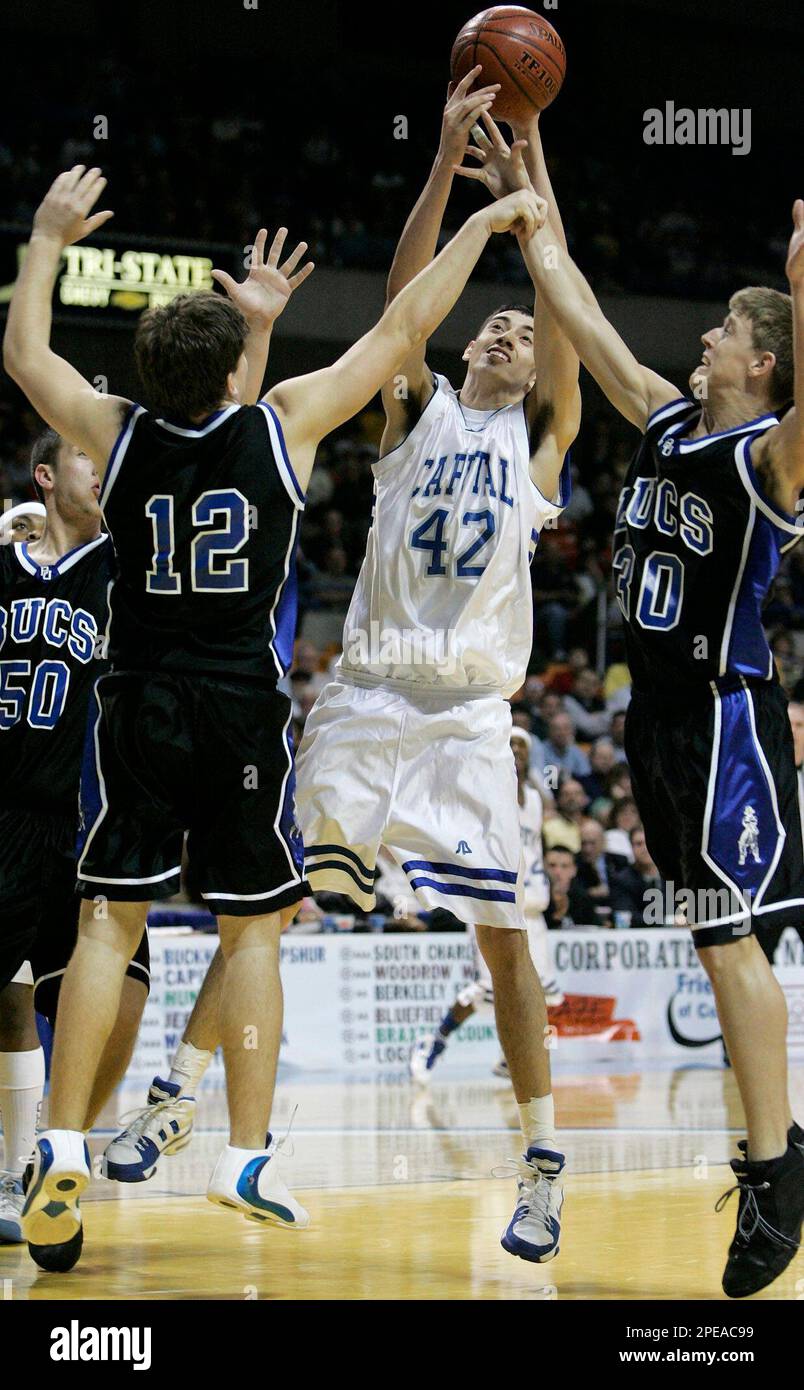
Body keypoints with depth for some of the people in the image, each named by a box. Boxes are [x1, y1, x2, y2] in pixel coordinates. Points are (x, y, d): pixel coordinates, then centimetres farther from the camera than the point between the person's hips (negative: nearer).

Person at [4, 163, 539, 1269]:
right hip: (244, 713, -1)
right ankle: (247, 1159, 4)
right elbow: (404, 327, 1)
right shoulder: (283, 425, -6)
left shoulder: (119, 433, -2)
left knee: (110, 924, 5)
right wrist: (486, 221, 11)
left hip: (139, 710, 2)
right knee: (252, 931, 5)